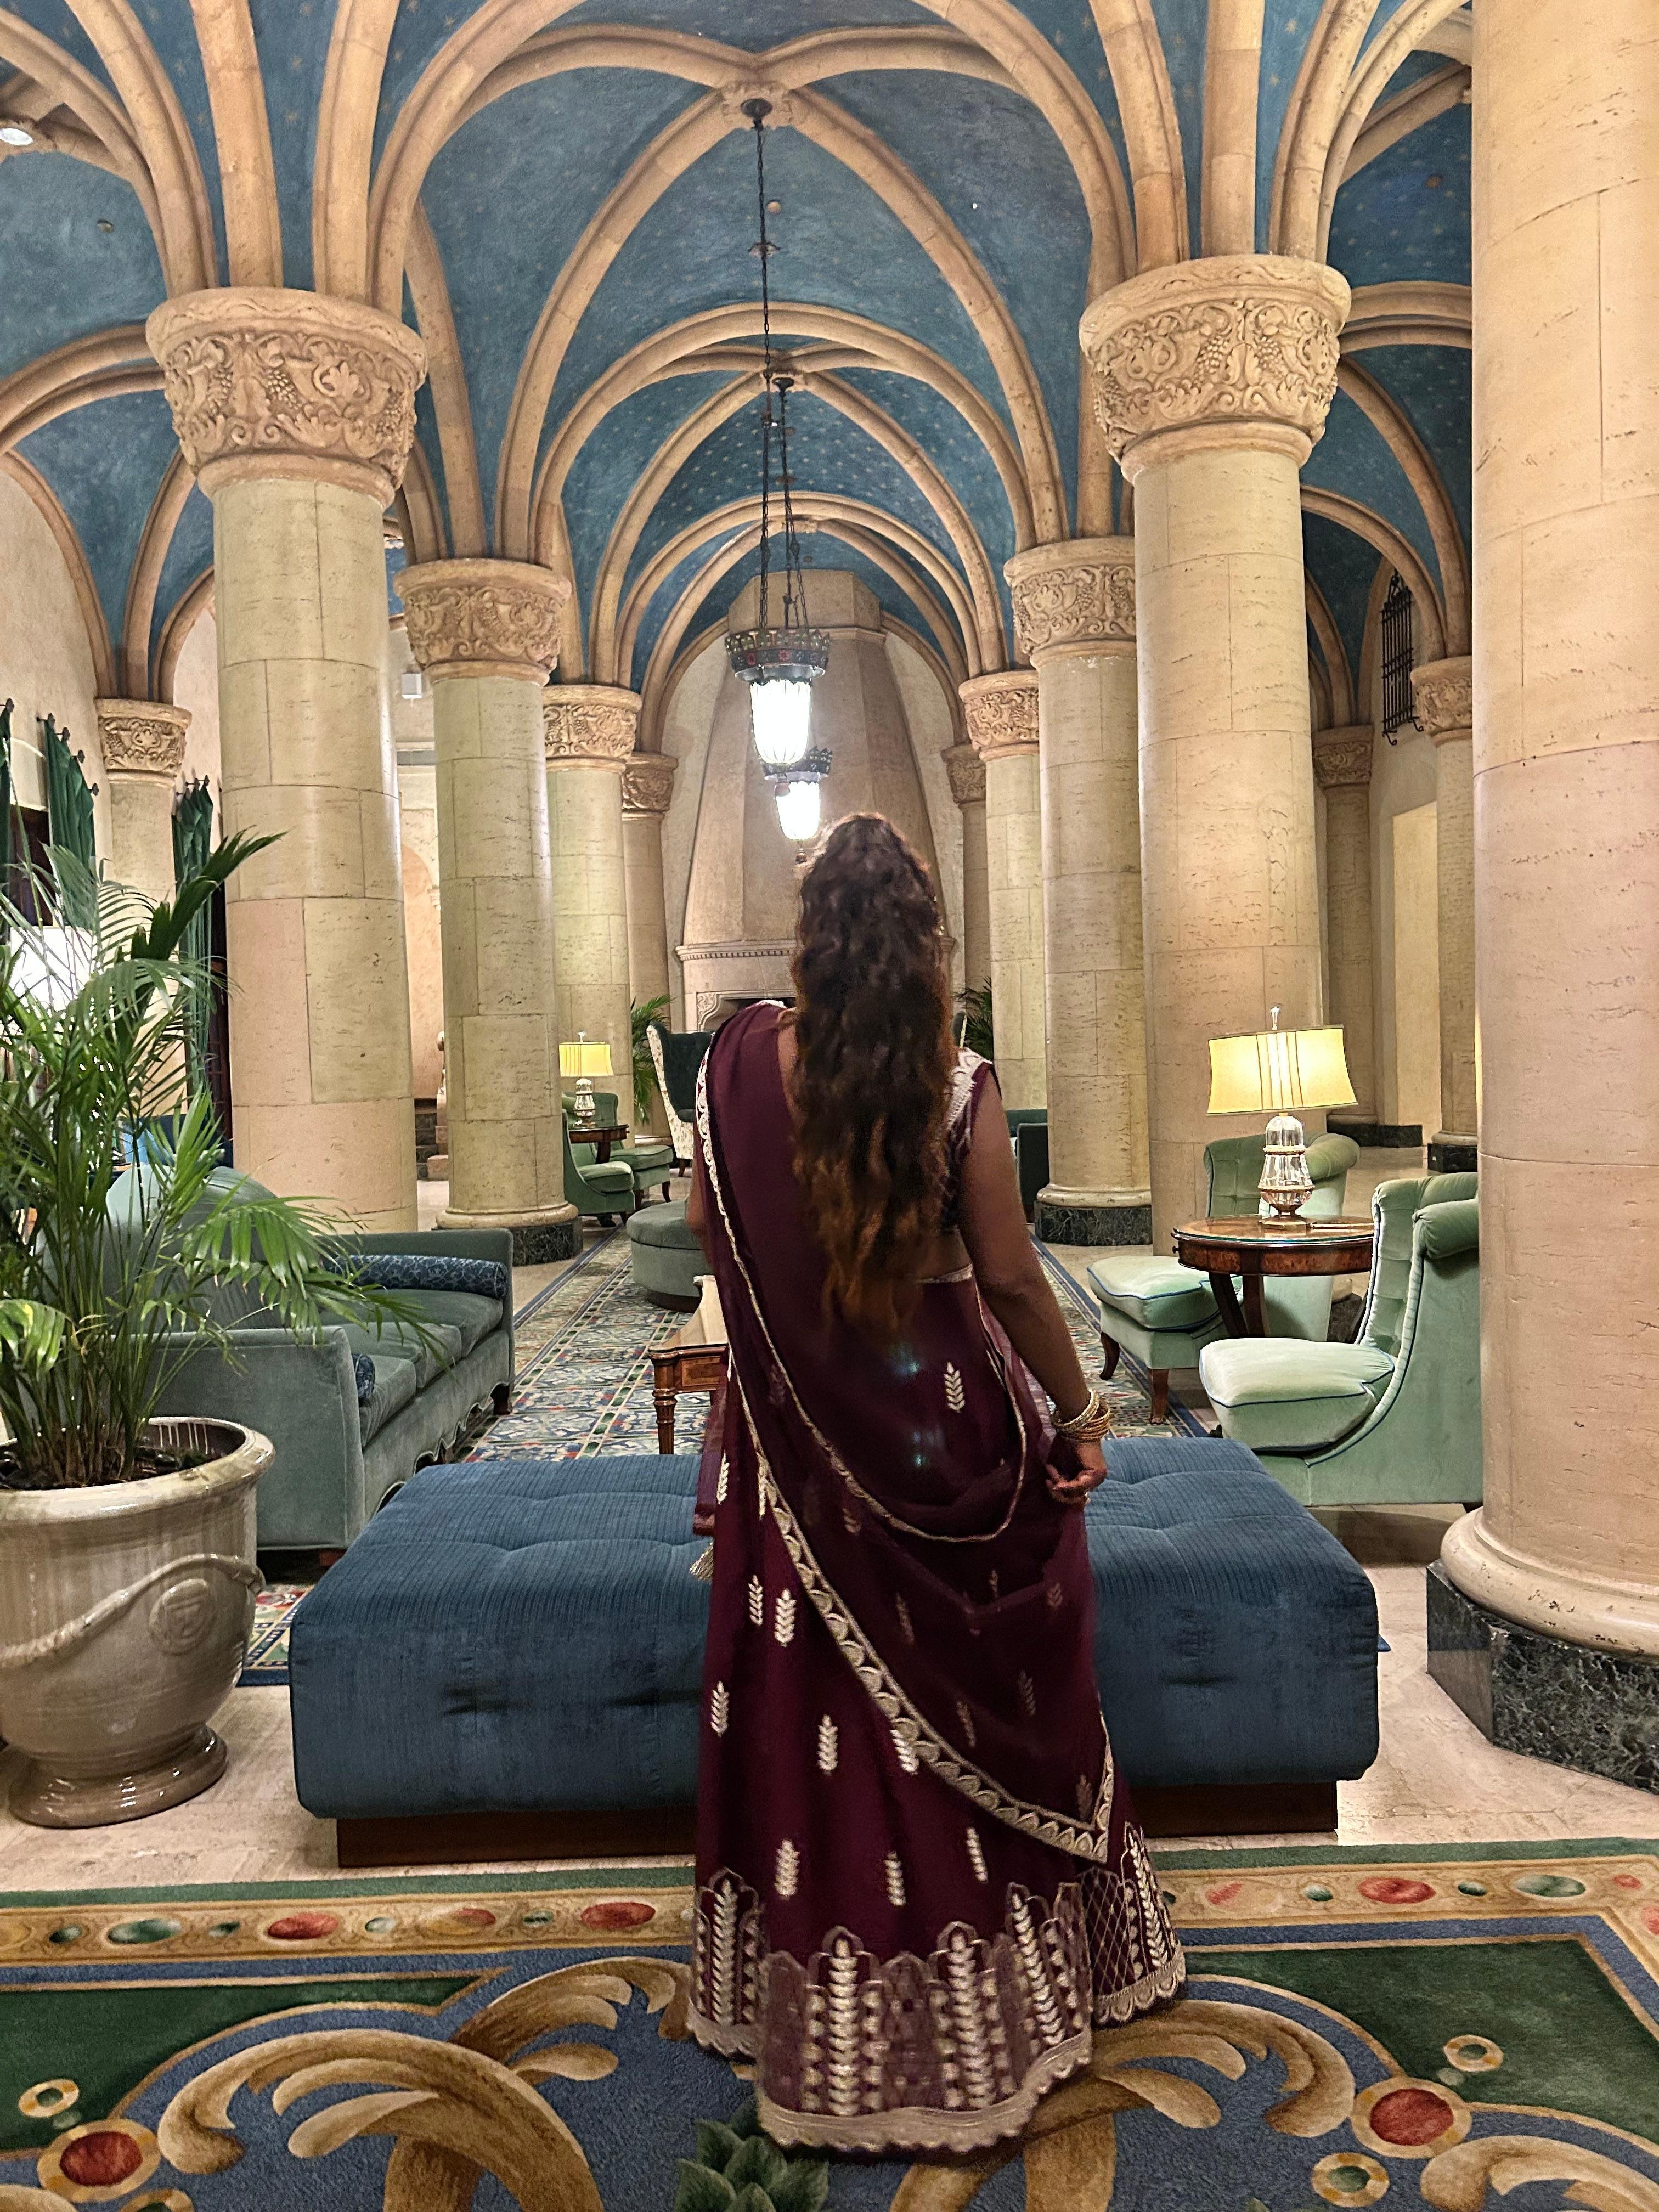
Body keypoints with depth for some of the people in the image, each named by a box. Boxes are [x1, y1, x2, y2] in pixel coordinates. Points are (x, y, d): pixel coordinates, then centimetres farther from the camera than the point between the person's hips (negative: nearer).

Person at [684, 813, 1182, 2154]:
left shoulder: (746, 1060, -9)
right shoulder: (958, 1084, -15)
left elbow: (707, 1225, 1)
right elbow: (1010, 1275, -13)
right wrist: (1077, 1411, -1)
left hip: (803, 1426, 2)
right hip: (947, 1410, -1)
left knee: (820, 1693, 15)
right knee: (976, 1693, 17)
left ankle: (827, 2011, 31)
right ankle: (1001, 1984, 37)